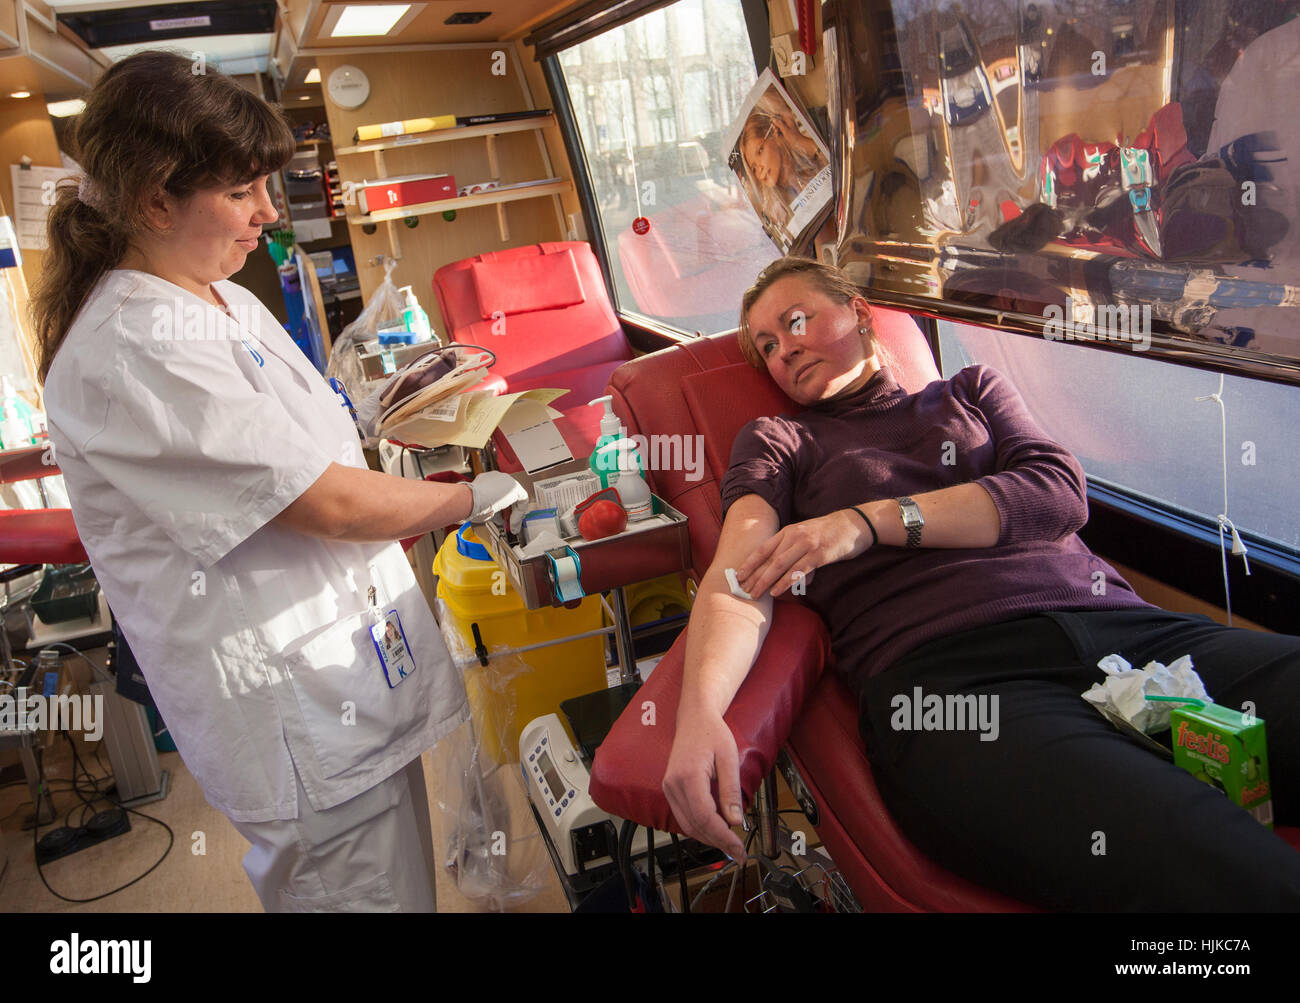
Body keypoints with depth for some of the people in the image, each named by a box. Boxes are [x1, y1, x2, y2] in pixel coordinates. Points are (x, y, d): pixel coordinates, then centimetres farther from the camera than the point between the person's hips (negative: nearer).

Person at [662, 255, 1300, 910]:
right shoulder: (775, 442, 22)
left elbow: (1061, 494, 9)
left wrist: (866, 522, -2)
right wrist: (698, 711, -18)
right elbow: (741, 578, 4)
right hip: (944, 670, -4)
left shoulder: (971, 391, 28)